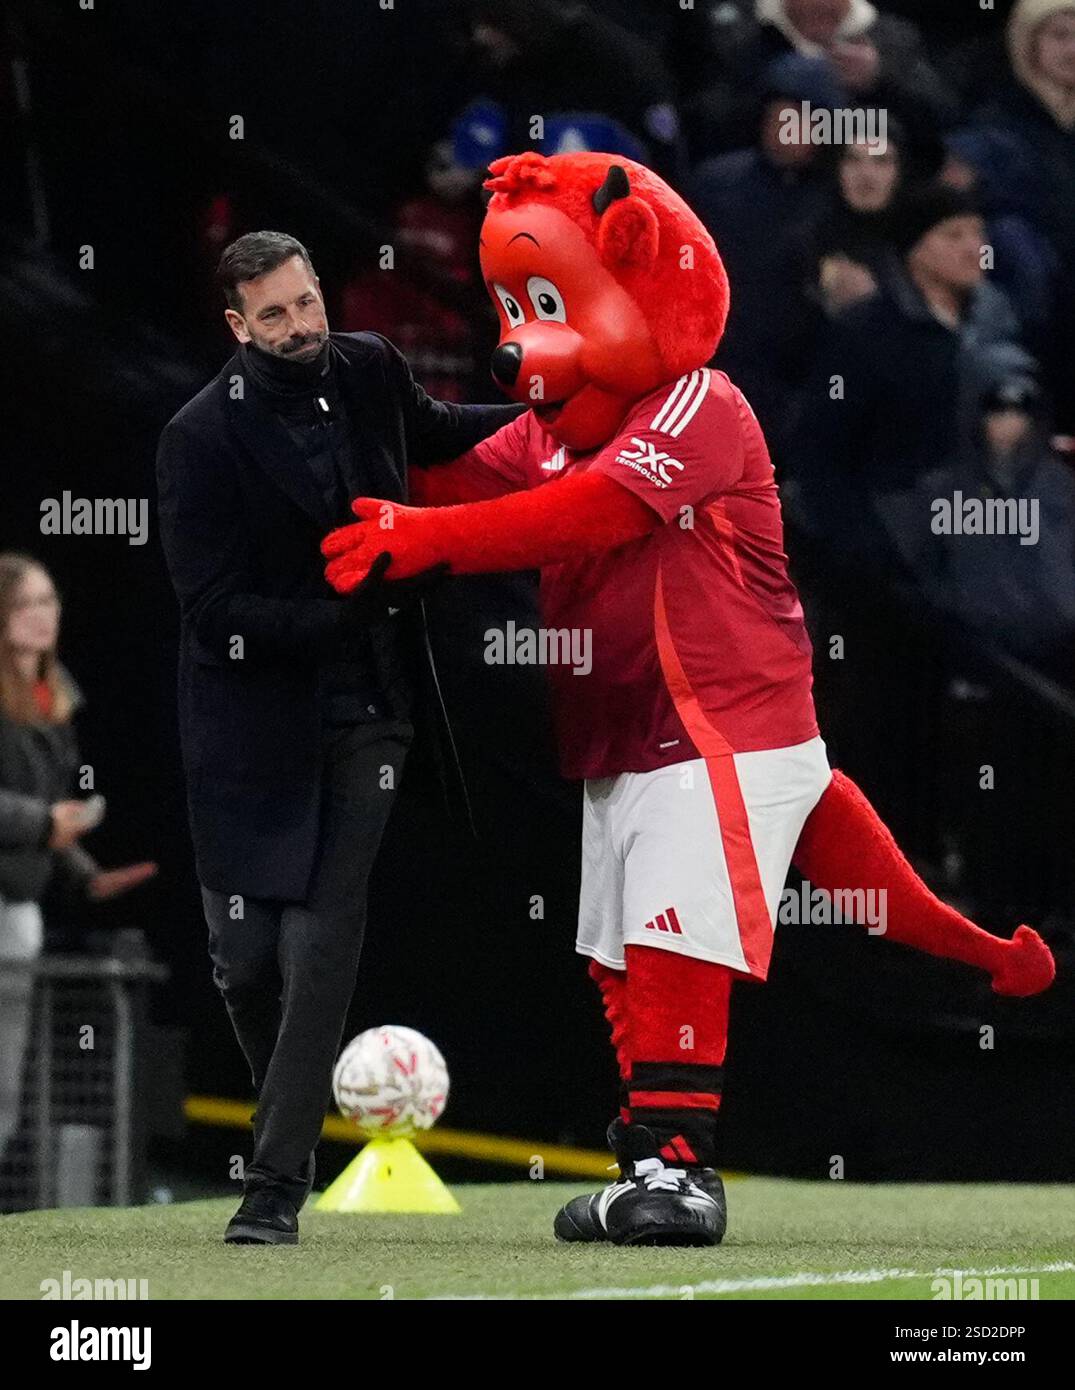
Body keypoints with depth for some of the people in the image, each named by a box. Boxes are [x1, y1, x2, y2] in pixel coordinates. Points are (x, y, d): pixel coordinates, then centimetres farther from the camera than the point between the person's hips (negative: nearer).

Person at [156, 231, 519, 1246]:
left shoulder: (367, 372, 2)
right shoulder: (202, 438, -13)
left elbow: (433, 431, 28)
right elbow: (216, 615, -17)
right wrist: (342, 614, -26)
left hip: (362, 714, 2)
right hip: (253, 717, -2)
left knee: (322, 942, -11)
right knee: (247, 955, 2)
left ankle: (278, 1184, -13)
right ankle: (293, 1114, 32)